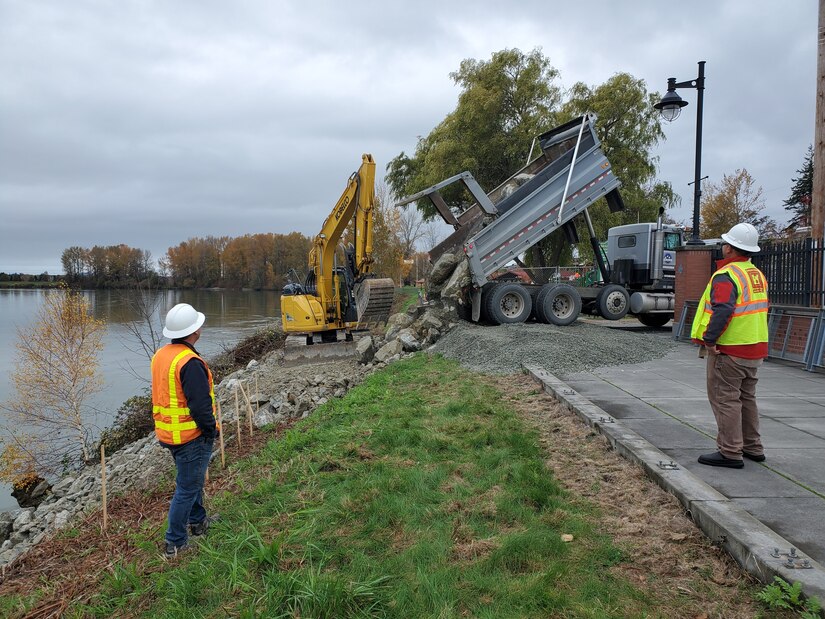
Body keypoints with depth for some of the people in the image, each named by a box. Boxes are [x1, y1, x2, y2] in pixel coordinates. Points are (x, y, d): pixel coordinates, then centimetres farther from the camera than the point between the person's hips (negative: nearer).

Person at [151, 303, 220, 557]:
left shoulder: (160, 355, 5)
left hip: (168, 432, 10)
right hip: (191, 436, -10)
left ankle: (198, 521, 43)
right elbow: (200, 404, -25)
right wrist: (212, 430, -10)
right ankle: (175, 542, 13)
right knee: (187, 488, 3)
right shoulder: (190, 363, -26)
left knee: (193, 479, 26)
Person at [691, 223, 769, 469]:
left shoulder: (726, 275, -17)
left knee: (725, 400, -1)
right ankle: (752, 447, 30)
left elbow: (722, 310, -30)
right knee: (747, 398, 20)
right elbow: (760, 309, 18)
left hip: (729, 351, -9)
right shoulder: (758, 275, 12)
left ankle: (730, 453, 3)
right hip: (755, 349, 9)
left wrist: (709, 339, -23)